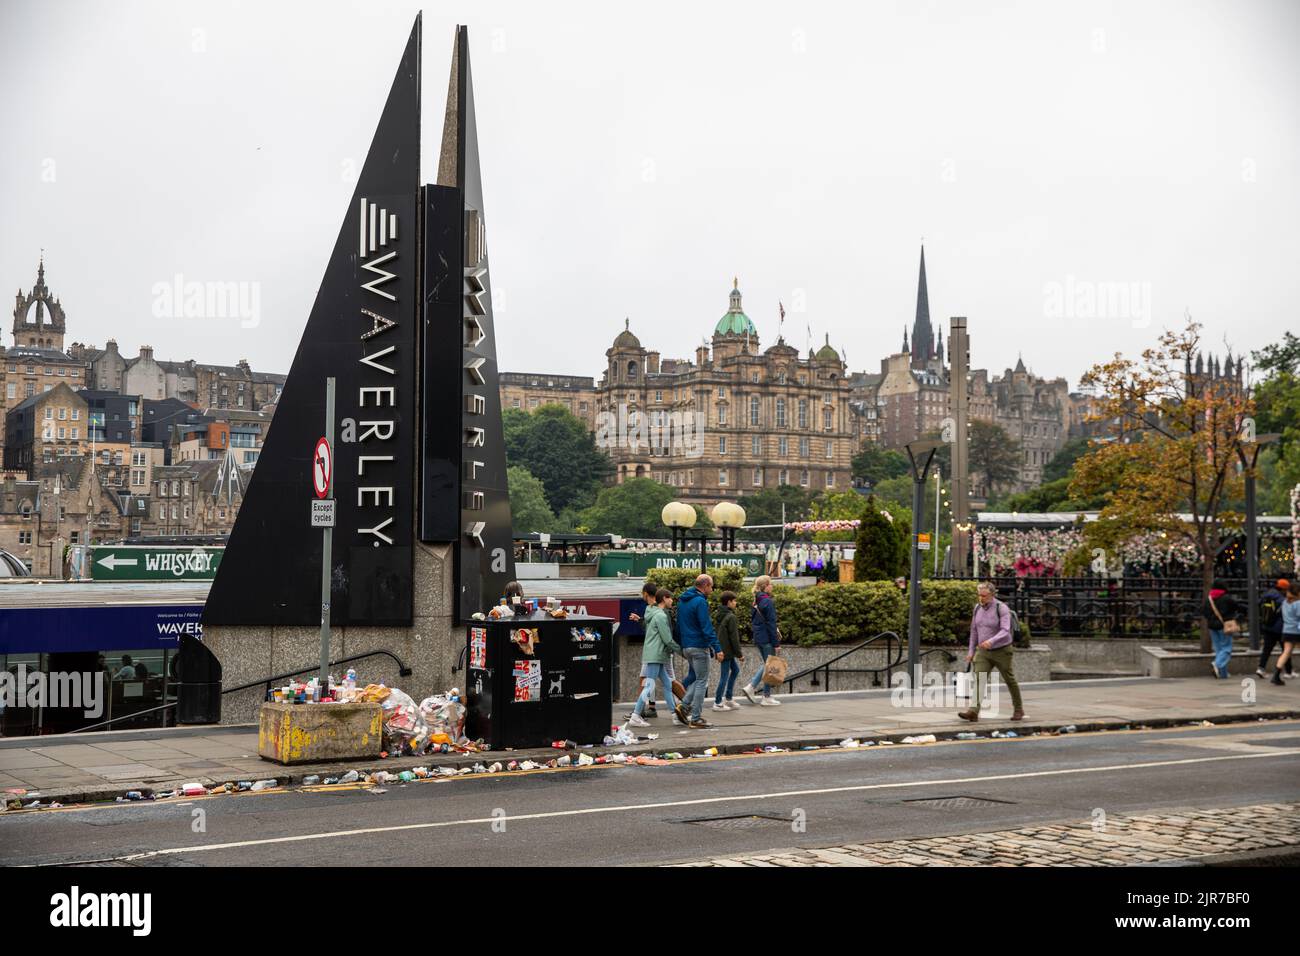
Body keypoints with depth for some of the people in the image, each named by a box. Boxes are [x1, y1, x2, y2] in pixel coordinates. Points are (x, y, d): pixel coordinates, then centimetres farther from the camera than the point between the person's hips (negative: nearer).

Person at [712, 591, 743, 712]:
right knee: (724, 675, -3)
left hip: (722, 649, 9)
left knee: (735, 669, 19)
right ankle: (718, 703, 2)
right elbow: (734, 637, -18)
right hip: (727, 651, -9)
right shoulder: (731, 617, -16)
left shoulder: (721, 615, 11)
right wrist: (739, 654, -12)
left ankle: (728, 698, 22)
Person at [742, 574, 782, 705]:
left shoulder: (757, 602, 11)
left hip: (758, 638, 9)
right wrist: (776, 643, -15)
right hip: (767, 639, -9)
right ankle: (767, 697, 6)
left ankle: (750, 687, 7)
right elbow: (771, 624, -17)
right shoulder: (768, 602, -15)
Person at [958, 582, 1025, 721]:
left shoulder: (1002, 609, -17)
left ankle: (1018, 709, 31)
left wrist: (991, 641, -45)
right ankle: (973, 711, -22)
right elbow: (974, 630, 13)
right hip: (983, 652, 4)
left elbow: (1005, 631, -28)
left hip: (1001, 651, -4)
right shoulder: (978, 608, 2)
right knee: (979, 680, -12)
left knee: (1009, 680, 12)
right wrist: (971, 650, 12)